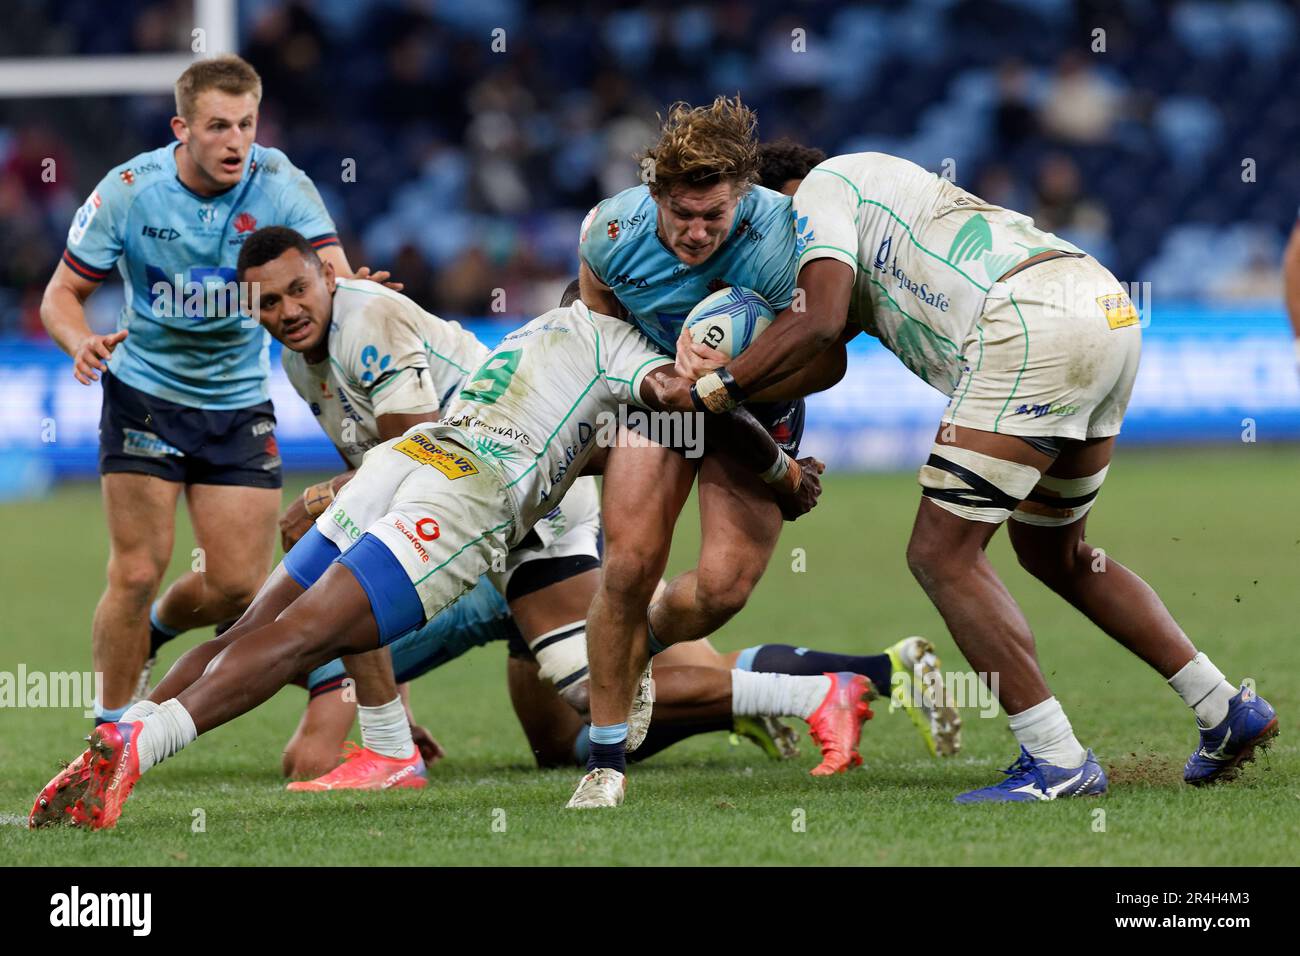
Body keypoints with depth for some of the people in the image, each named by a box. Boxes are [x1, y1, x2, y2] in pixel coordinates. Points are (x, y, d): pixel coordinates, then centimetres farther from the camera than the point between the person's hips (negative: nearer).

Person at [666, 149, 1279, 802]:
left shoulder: (820, 188, 9)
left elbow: (820, 324, -8)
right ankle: (1229, 711, 25)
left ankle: (1057, 761, -7)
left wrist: (712, 391, 0)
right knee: (1051, 553, 25)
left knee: (943, 554, -4)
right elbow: (824, 362, 25)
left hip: (1034, 324, -10)